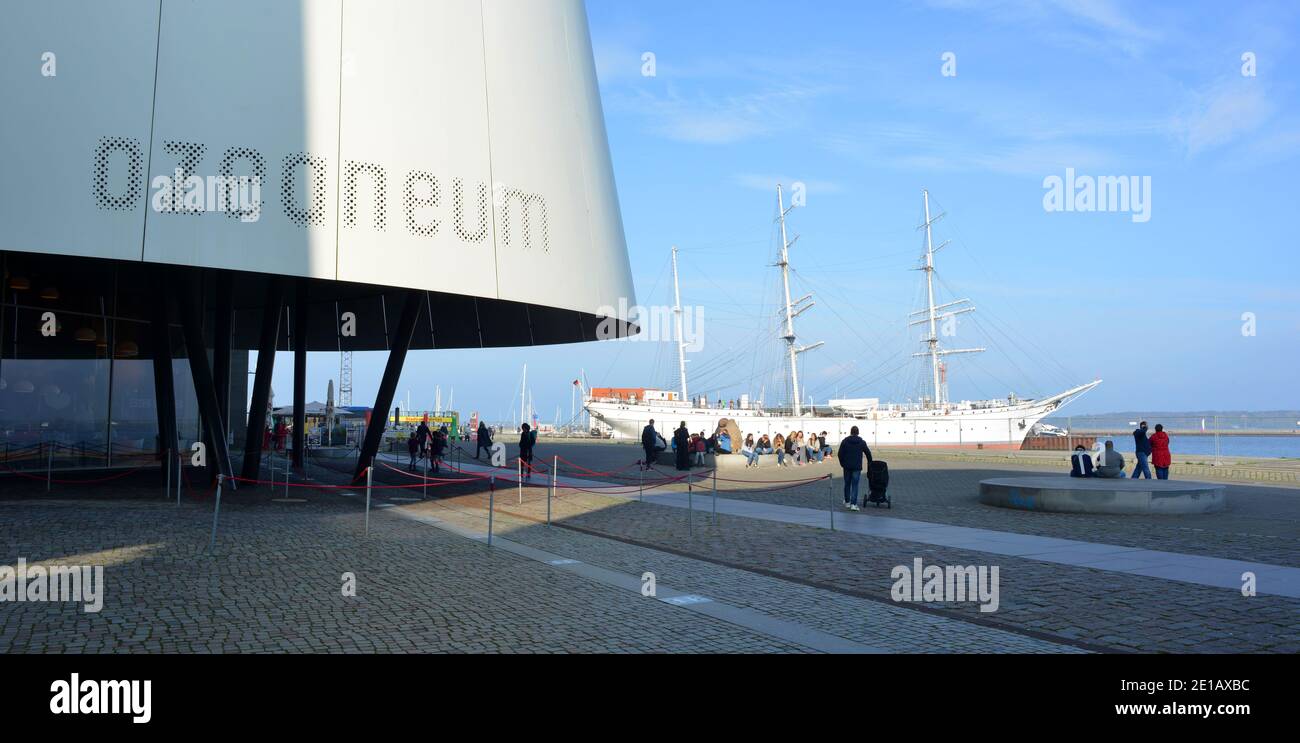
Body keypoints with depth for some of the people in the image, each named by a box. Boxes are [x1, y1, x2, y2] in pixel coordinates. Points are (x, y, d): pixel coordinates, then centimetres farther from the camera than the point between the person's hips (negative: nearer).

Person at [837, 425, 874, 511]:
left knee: (847, 484, 15)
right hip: (857, 467, -1)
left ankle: (847, 501, 24)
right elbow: (868, 453, 5)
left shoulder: (845, 441, 0)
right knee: (855, 485, -2)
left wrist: (842, 463, 11)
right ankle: (853, 504, -9)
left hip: (847, 466, 1)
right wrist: (869, 463, 21)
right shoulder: (862, 442, 0)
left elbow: (840, 453, -3)